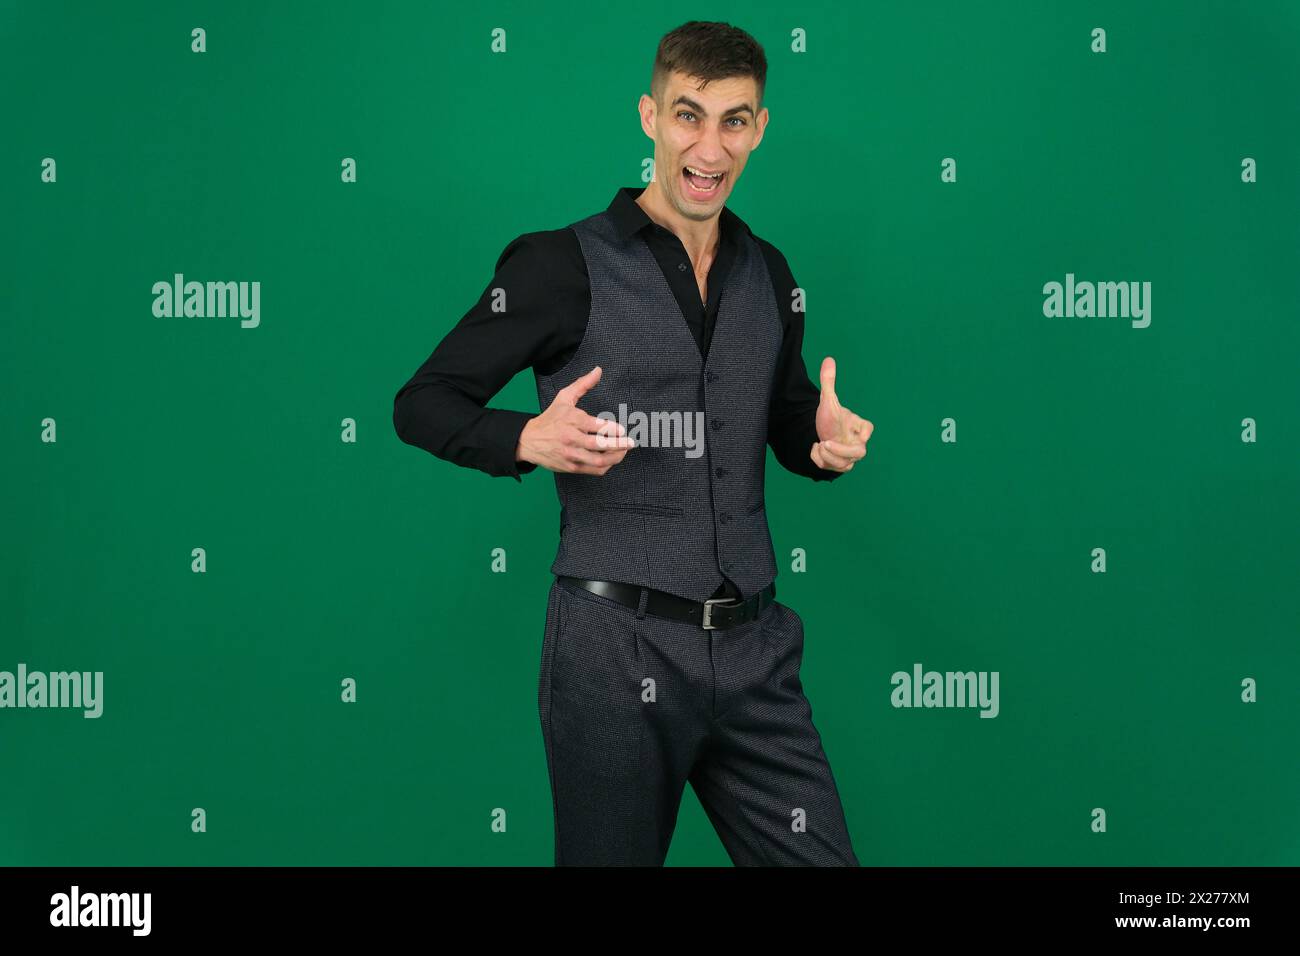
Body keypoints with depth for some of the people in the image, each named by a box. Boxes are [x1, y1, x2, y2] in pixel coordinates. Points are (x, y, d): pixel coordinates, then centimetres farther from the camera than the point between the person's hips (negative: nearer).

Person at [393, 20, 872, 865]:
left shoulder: (767, 274, 11)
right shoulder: (566, 264, -6)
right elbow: (422, 402, -4)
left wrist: (827, 444, -1)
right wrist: (530, 439, -23)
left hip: (754, 645, 5)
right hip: (618, 645, -5)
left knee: (821, 855, 7)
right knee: (612, 854, 10)